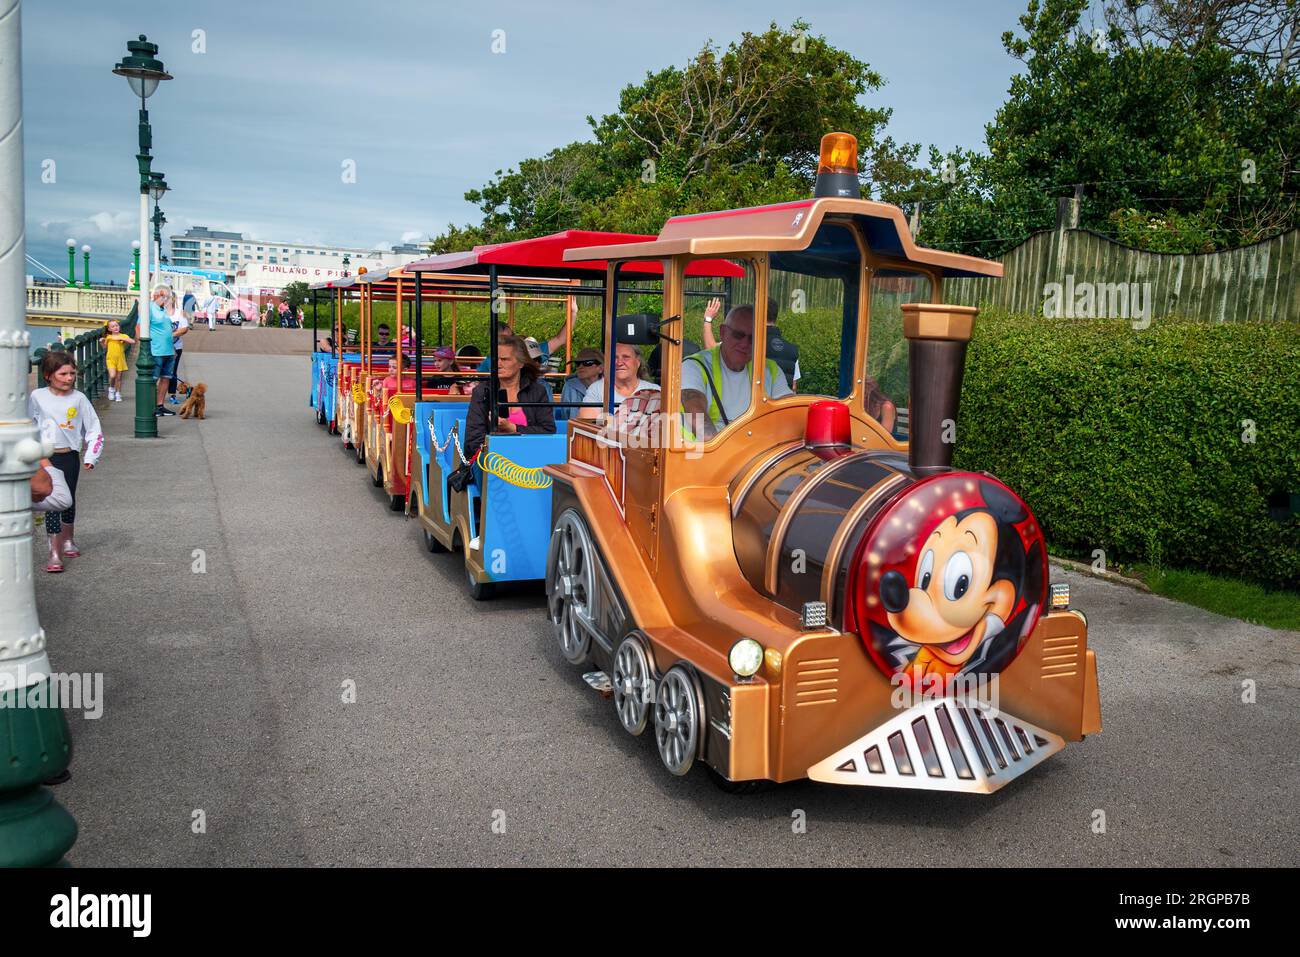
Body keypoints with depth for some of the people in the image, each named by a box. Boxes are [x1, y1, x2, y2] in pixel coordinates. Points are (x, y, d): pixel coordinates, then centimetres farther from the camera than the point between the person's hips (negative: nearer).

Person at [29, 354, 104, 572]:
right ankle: (55, 552, -5)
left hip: (70, 457, 1)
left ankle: (67, 539, 39)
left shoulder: (78, 398, -1)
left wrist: (91, 457, -3)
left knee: (68, 500, 14)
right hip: (46, 457, -1)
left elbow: (94, 429, 3)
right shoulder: (37, 397, -3)